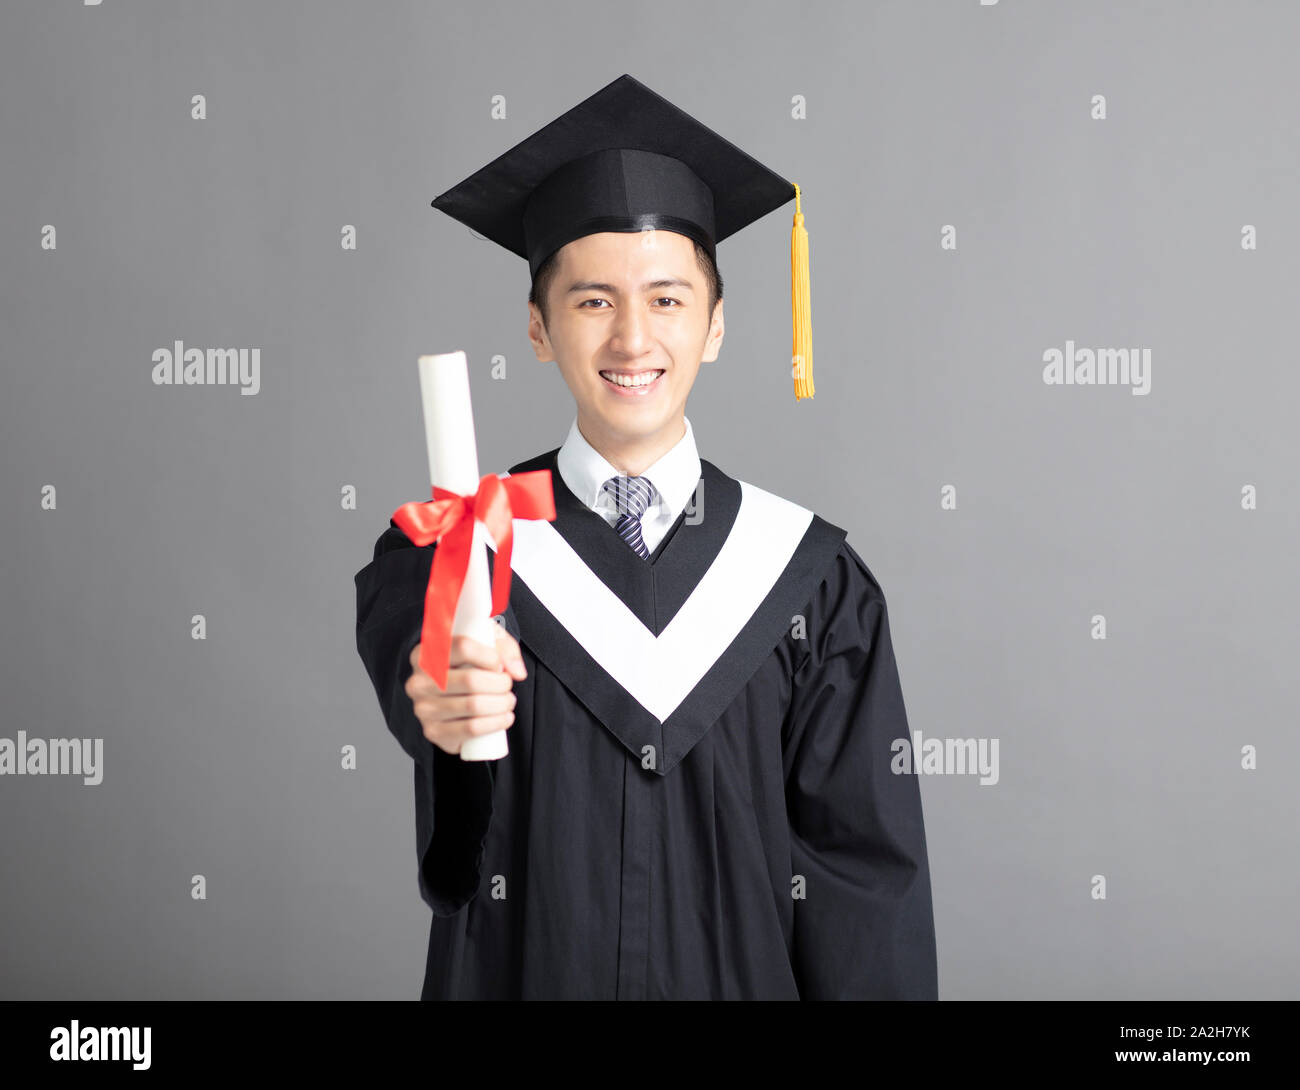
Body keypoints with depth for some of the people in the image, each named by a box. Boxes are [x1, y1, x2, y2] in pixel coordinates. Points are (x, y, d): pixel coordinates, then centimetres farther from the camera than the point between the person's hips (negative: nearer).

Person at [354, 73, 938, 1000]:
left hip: (748, 975, 1)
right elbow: (409, 658, -28)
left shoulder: (809, 579, -5)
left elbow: (864, 864, -6)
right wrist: (448, 702, -48)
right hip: (519, 973, -1)